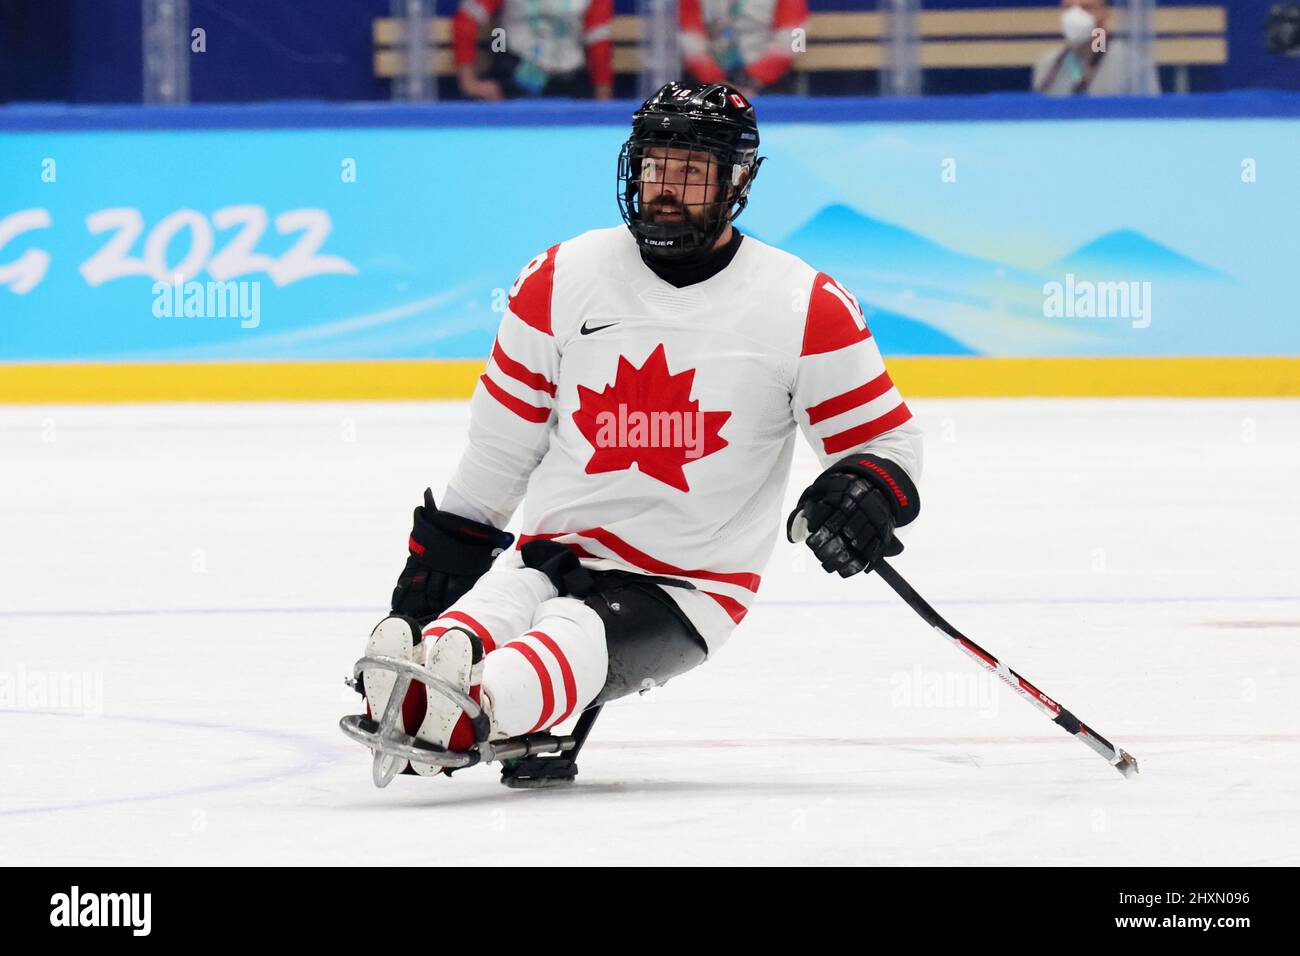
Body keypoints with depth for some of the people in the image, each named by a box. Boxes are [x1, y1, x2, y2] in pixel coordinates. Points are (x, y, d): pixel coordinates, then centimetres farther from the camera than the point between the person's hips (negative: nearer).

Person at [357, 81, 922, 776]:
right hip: (552, 555, 3)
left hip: (691, 587, -3)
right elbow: (499, 449, 15)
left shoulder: (802, 306, -2)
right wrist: (440, 553, 16)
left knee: (570, 645, -36)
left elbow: (884, 438, 5)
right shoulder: (559, 280, 5)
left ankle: (470, 710, -65)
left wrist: (868, 492, -18)